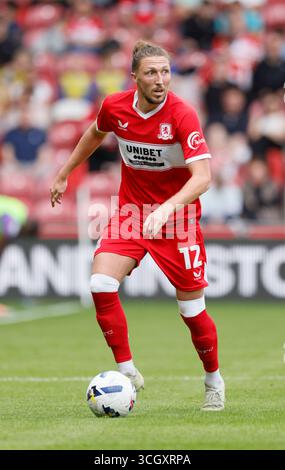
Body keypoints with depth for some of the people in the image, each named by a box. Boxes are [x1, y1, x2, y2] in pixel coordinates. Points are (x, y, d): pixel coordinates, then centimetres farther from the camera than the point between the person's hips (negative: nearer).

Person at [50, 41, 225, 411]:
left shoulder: (182, 115, -22)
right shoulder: (115, 107, -8)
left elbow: (202, 176, -31)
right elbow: (95, 133, 17)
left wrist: (167, 208, -45)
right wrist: (64, 173, 24)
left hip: (177, 217, -3)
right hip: (131, 212, 3)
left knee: (192, 311, 0)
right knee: (101, 284, -18)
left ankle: (214, 382, 26)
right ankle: (127, 371, -5)